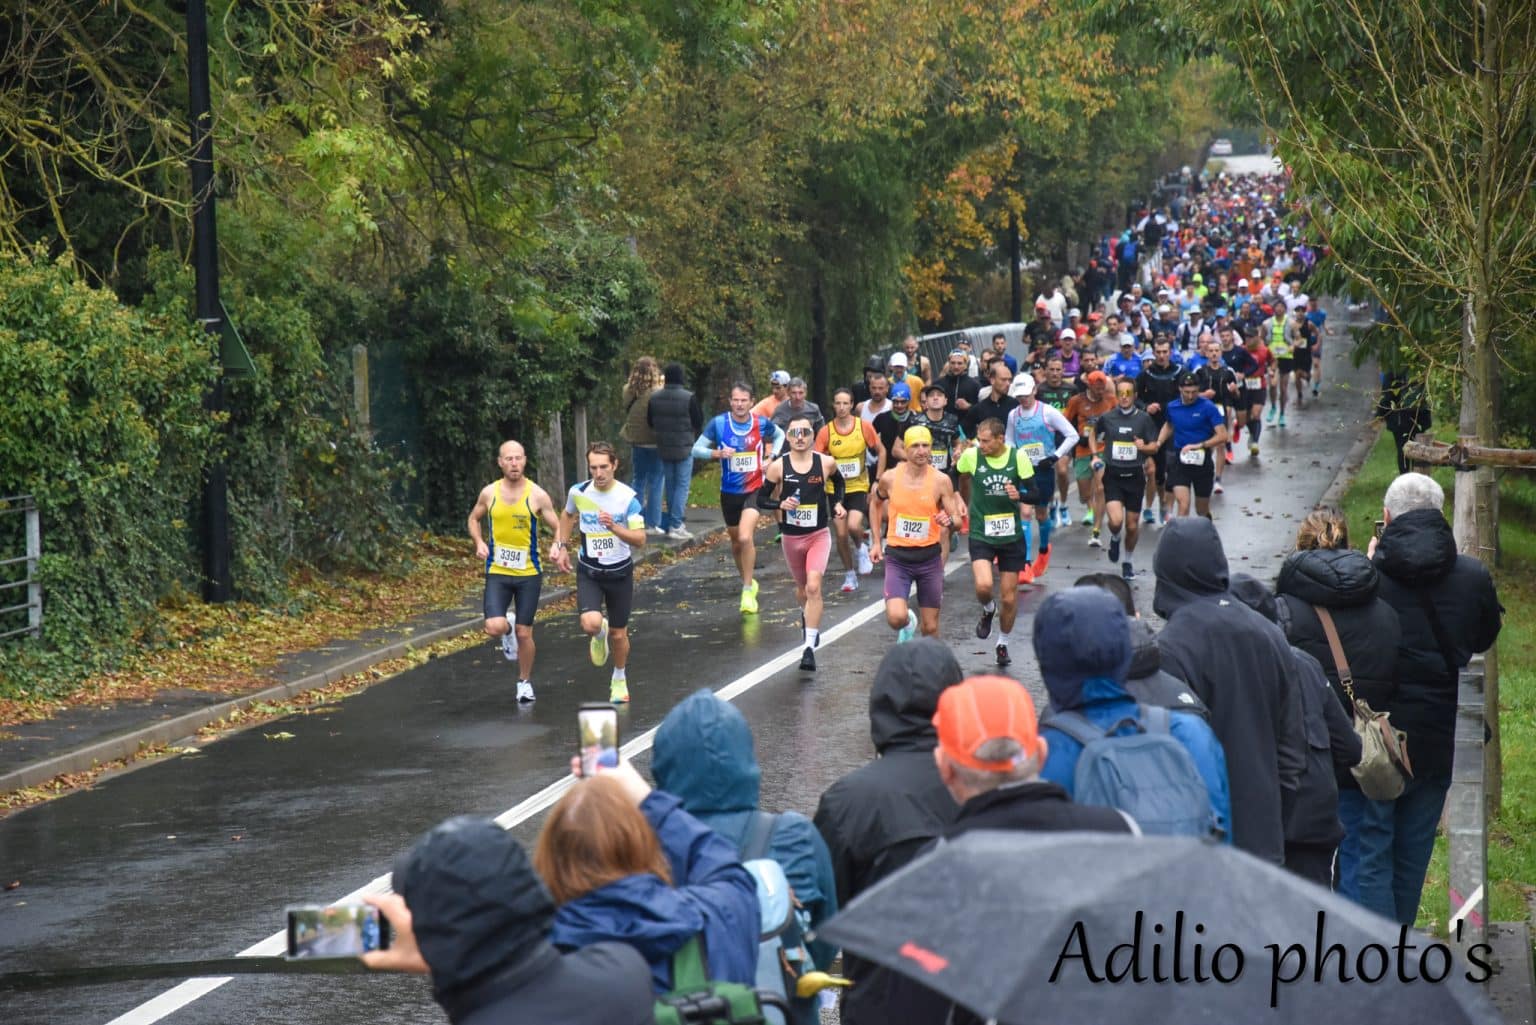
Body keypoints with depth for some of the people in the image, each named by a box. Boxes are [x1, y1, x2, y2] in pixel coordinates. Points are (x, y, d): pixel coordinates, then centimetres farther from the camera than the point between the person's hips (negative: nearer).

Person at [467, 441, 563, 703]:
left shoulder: (537, 495, -7)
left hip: (529, 573, -1)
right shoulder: (489, 493, -1)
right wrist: (479, 543, -2)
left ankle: (525, 682, 26)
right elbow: (474, 518, 17)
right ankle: (507, 627, 21)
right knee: (494, 627, -17)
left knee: (524, 633, 5)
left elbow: (557, 527, -1)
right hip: (497, 572, 1)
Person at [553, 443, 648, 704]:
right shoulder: (578, 492, -8)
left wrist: (614, 528, -33)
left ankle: (620, 679, 37)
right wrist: (561, 546, 12)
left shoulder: (627, 497, -15)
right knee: (590, 623, -23)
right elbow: (567, 516, 16)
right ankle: (599, 634, 16)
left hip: (620, 572, -1)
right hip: (589, 572, 1)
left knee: (618, 634, 9)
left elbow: (640, 539, -18)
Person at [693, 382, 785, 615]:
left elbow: (779, 436, 17)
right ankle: (748, 582, 38)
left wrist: (771, 458, 2)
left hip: (755, 489, -2)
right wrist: (718, 453, -22)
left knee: (745, 537, -22)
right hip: (729, 492, 2)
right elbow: (696, 449, -5)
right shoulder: (718, 423, -8)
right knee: (736, 542, 15)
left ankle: (748, 591, -12)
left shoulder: (762, 423, -5)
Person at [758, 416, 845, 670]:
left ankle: (809, 647, -17)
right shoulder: (778, 467, -8)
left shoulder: (826, 463, -6)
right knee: (803, 589, 18)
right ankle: (807, 616, 54)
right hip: (792, 537, 2)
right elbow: (761, 500, -2)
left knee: (813, 586, -20)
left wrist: (838, 503, 1)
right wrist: (780, 504, -20)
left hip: (819, 535, -2)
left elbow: (838, 482, 17)